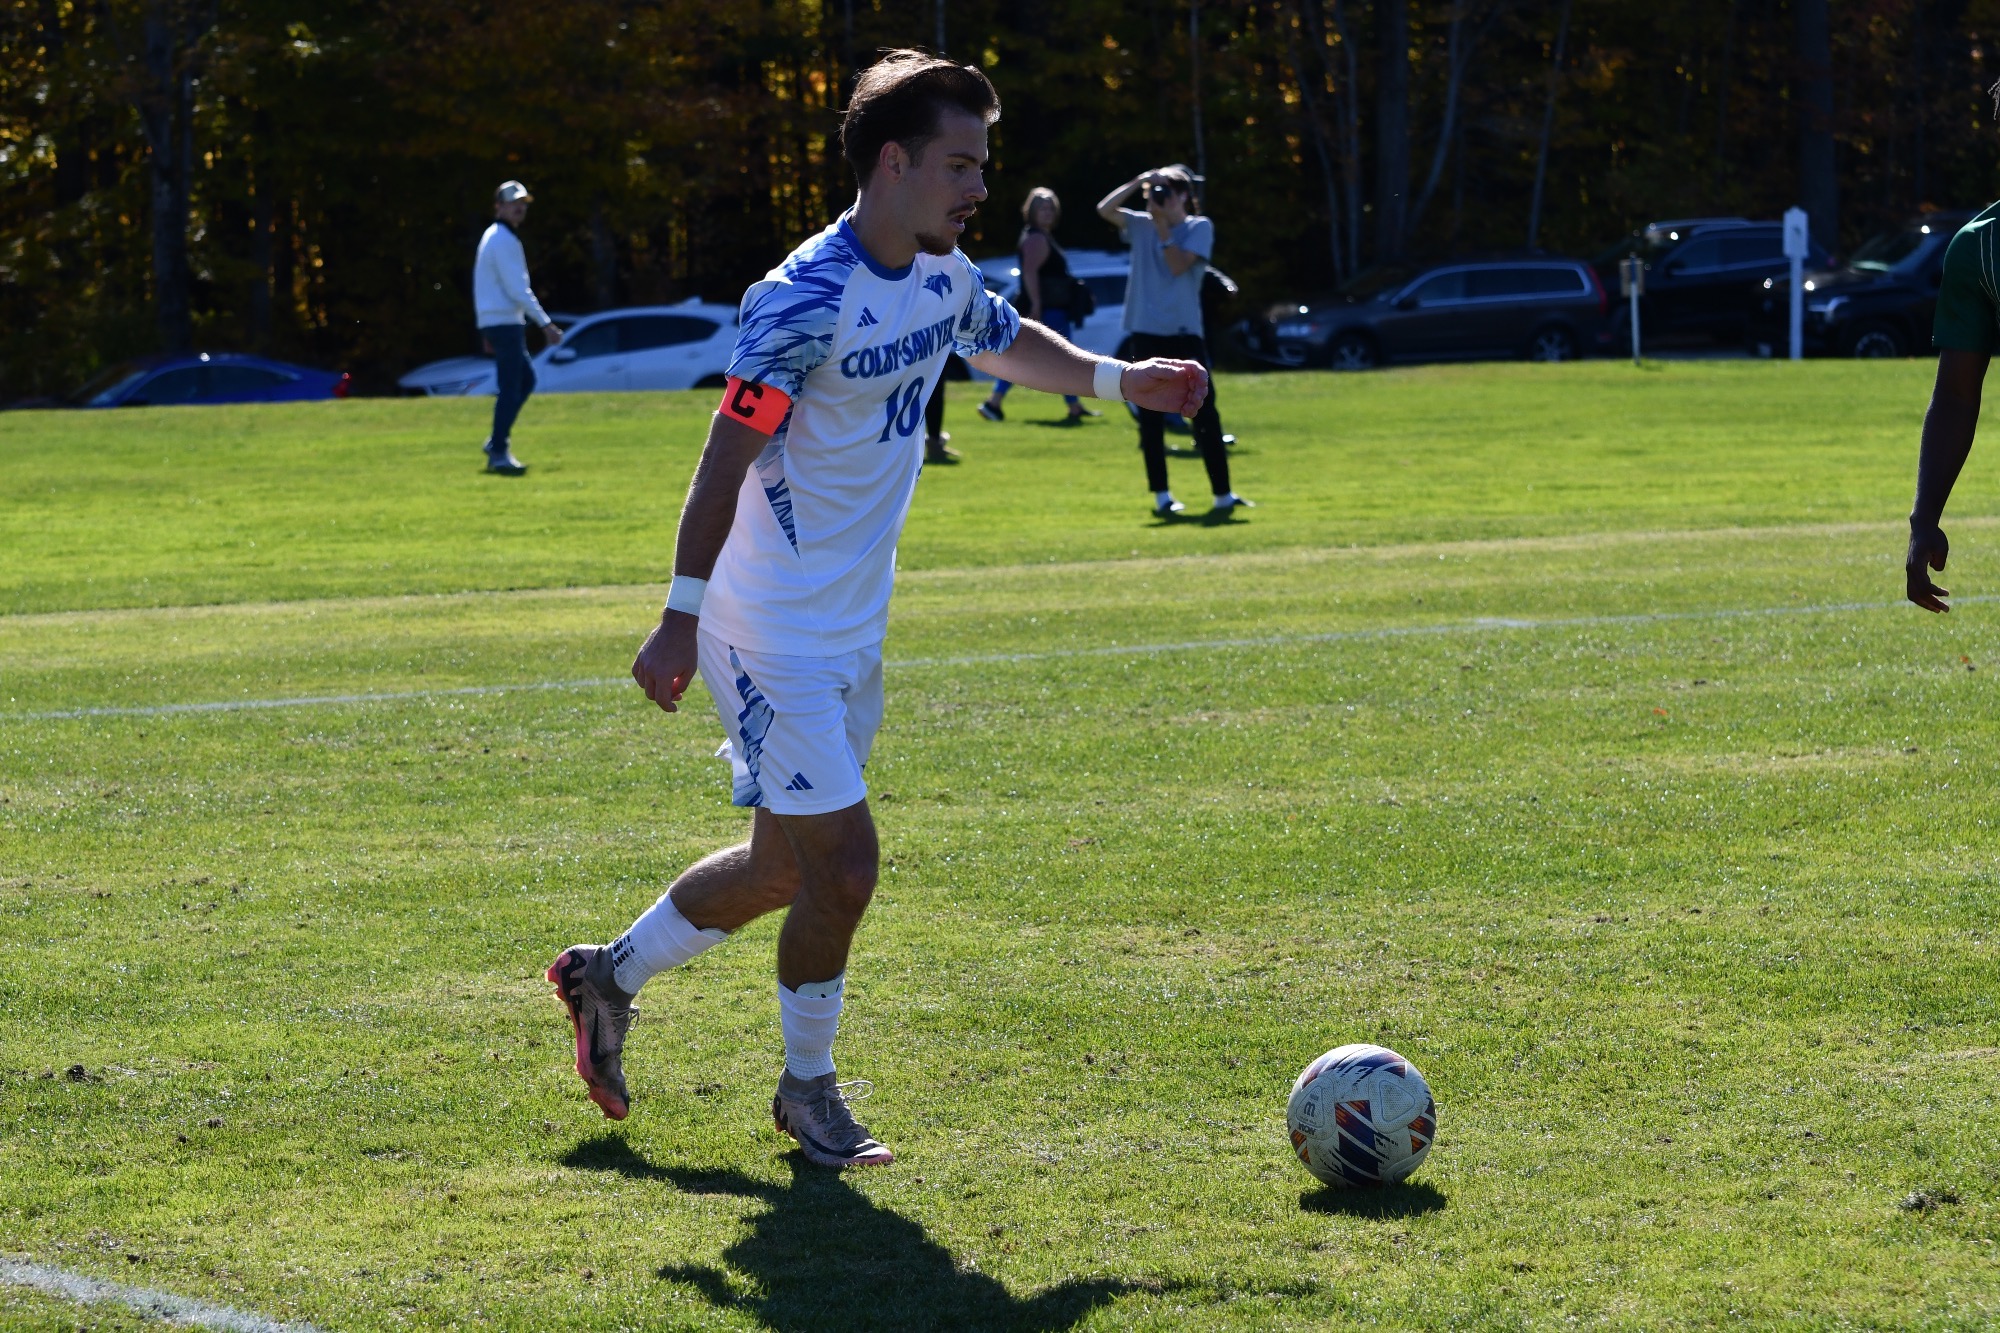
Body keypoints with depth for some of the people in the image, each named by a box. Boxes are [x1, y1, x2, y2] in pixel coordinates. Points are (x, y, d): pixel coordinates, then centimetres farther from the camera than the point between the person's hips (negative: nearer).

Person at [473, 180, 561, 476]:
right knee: (511, 388, -10)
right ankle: (499, 453, -10)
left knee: (526, 379, 16)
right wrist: (546, 324, -20)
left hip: (493, 322, 10)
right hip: (505, 322, -10)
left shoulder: (492, 238, 18)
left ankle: (497, 441, 16)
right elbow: (518, 290, -19)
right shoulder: (504, 240, -13)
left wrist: (488, 332, 24)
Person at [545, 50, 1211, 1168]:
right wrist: (683, 616, -23)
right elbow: (726, 458, -21)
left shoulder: (946, 280, 4)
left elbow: (1014, 345, 26)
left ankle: (611, 975, 35)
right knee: (842, 862, -8)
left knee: (789, 866, 16)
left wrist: (1120, 379, 10)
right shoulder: (805, 300, -22)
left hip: (854, 631, 9)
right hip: (777, 634, -9)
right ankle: (809, 1086, 13)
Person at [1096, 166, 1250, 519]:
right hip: (1147, 333, 3)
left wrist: (1162, 226, -12)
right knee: (1150, 417, 4)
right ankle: (1161, 496, 11)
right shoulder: (1141, 225, 9)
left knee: (1204, 413, -5)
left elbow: (1178, 265, -13)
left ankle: (1223, 494, -2)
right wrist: (1138, 182, -8)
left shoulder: (1199, 227, 0)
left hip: (1185, 332, -3)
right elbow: (1105, 209, -3)